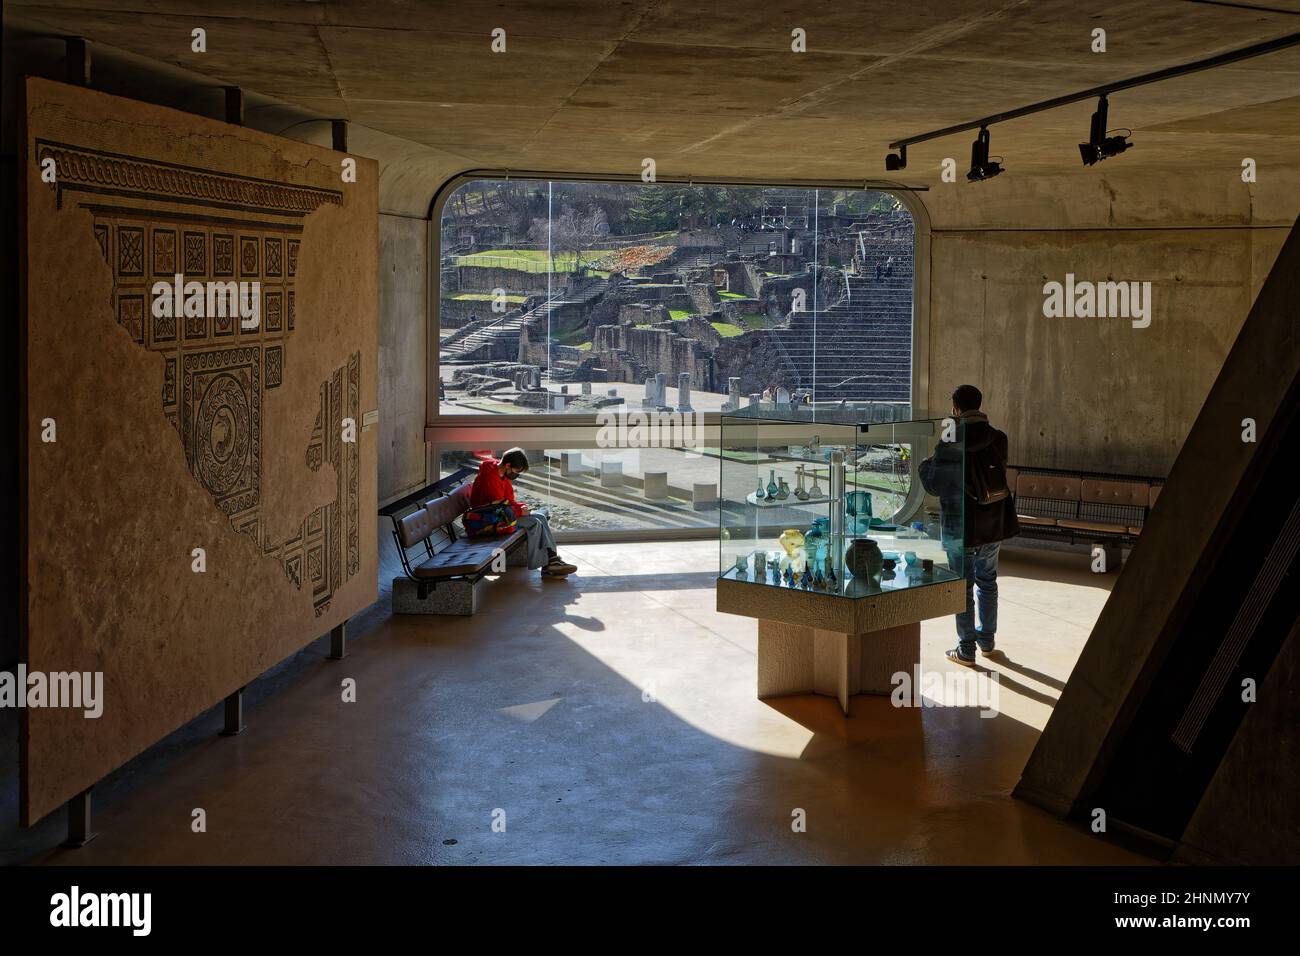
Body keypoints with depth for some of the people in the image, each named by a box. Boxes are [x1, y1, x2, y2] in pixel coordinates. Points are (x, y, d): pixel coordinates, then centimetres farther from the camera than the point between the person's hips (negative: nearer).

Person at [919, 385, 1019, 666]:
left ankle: (966, 650, 11)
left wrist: (926, 464, 7)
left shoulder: (950, 445, -18)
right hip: (994, 524, 5)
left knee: (963, 585, 5)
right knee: (987, 580, 21)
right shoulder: (998, 439, -3)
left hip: (961, 525, -5)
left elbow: (935, 486, -14)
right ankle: (987, 639, 31)